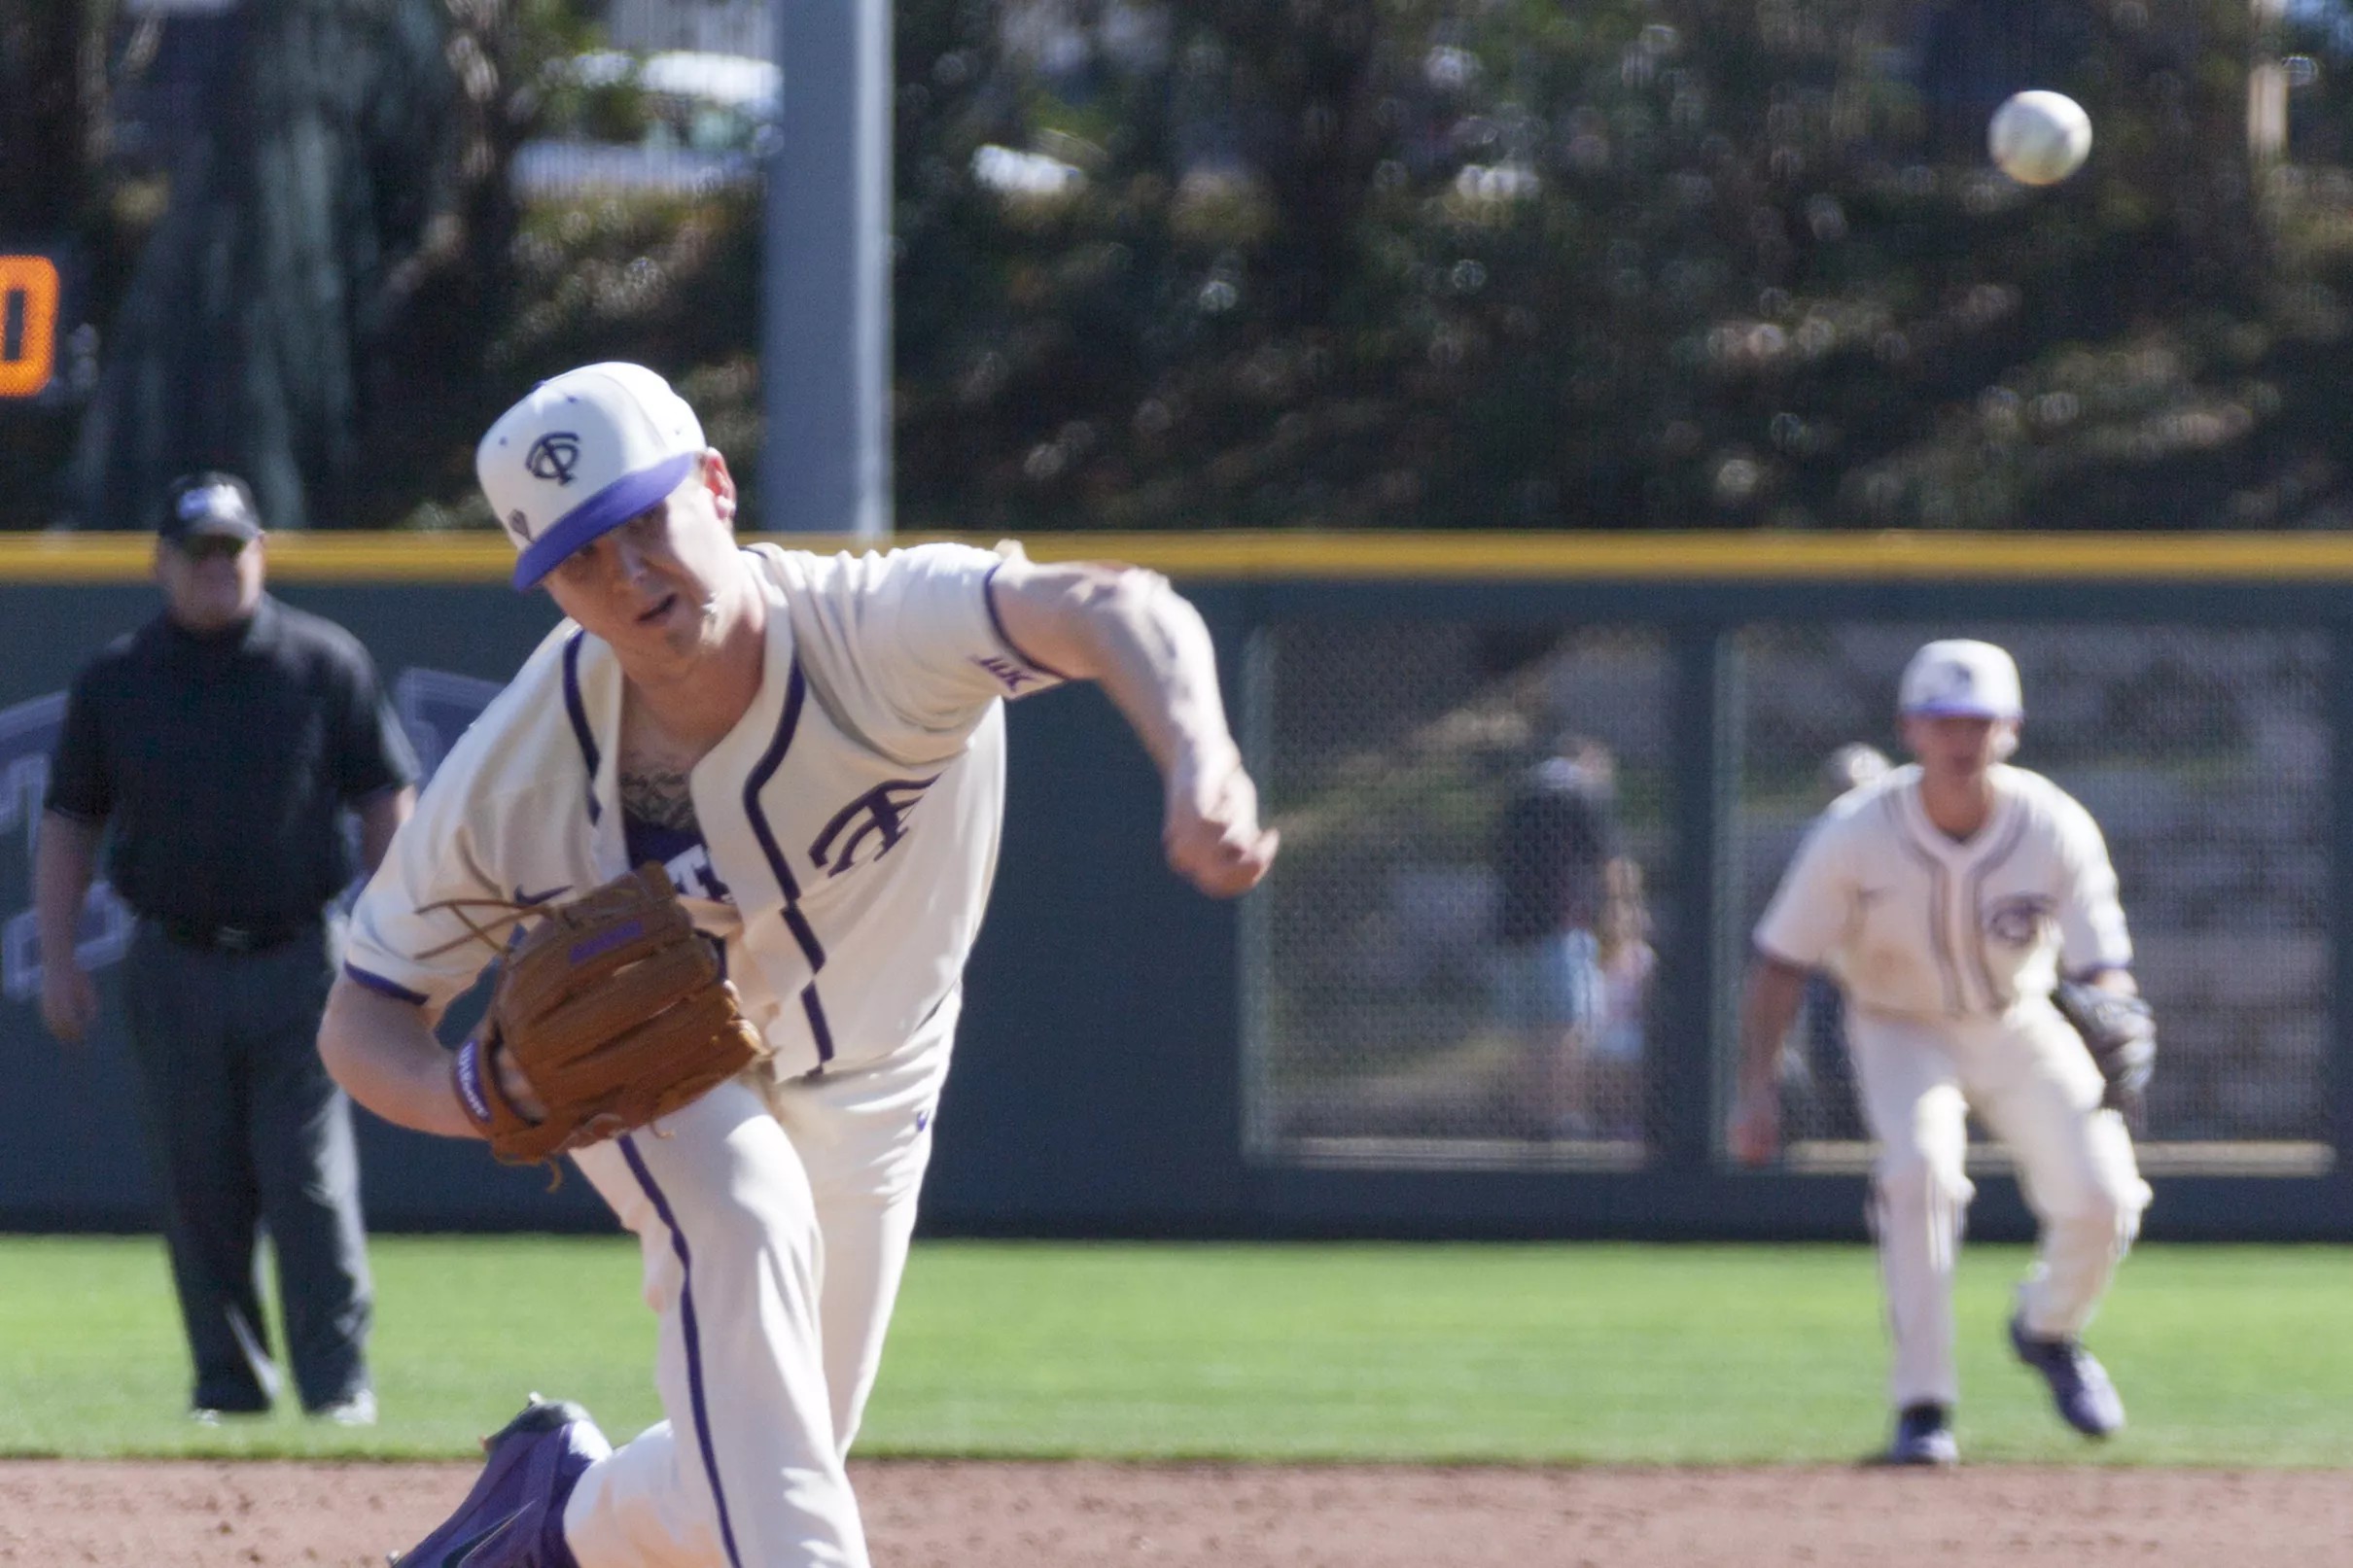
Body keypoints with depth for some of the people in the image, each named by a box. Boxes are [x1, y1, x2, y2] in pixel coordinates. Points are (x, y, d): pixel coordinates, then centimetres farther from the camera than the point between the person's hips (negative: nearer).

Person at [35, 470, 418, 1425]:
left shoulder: (326, 664, 2)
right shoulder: (115, 681, 5)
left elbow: (386, 802, 4)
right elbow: (70, 822, 10)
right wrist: (56, 959, 2)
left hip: (297, 962, -2)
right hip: (174, 970, 2)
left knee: (311, 1183, -6)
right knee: (199, 1191, 4)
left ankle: (338, 1382, -2)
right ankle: (230, 1381, 13)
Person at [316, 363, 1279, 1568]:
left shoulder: (874, 632, -38)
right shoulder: (513, 776, -30)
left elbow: (1105, 610, -58)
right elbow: (364, 1021, -19)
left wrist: (1199, 765, -79)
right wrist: (475, 1097, -42)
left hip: (857, 1090, 1)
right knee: (742, 1212, -37)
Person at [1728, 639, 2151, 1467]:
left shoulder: (2057, 828, -21)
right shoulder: (1854, 833, -24)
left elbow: (2106, 964, -20)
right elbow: (1781, 961, -16)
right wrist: (1756, 1085, -25)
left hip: (2019, 1025, 2)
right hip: (1899, 1026, -2)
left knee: (2100, 1198, -11)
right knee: (1920, 1169, -30)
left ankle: (2049, 1330, 25)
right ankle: (1922, 1406, -22)